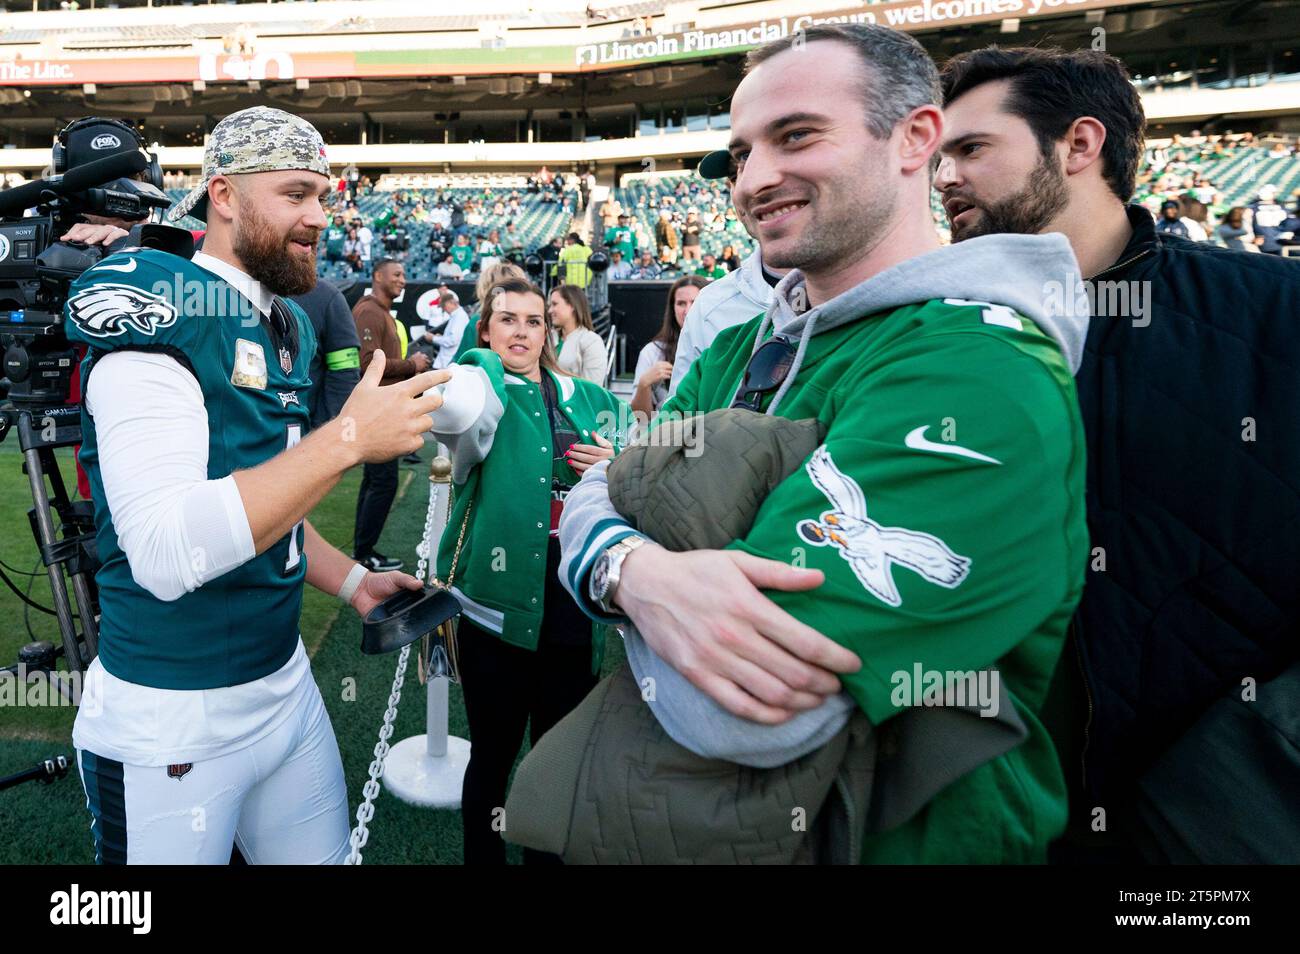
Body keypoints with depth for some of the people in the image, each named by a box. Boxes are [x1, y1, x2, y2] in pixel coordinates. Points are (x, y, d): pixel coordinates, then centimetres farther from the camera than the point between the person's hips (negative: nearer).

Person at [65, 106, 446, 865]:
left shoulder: (288, 325, 8)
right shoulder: (158, 313, -17)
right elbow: (166, 554, -30)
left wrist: (351, 581, 6)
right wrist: (349, 438, -28)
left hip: (287, 680, 7)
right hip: (171, 718, -7)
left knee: (326, 854, 19)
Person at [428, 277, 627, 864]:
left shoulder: (589, 401, 10)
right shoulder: (482, 386, -1)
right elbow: (458, 409, -26)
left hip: (576, 612, 3)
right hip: (497, 611, -3)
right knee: (492, 756, 13)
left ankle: (547, 853, 40)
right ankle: (482, 855, 36)